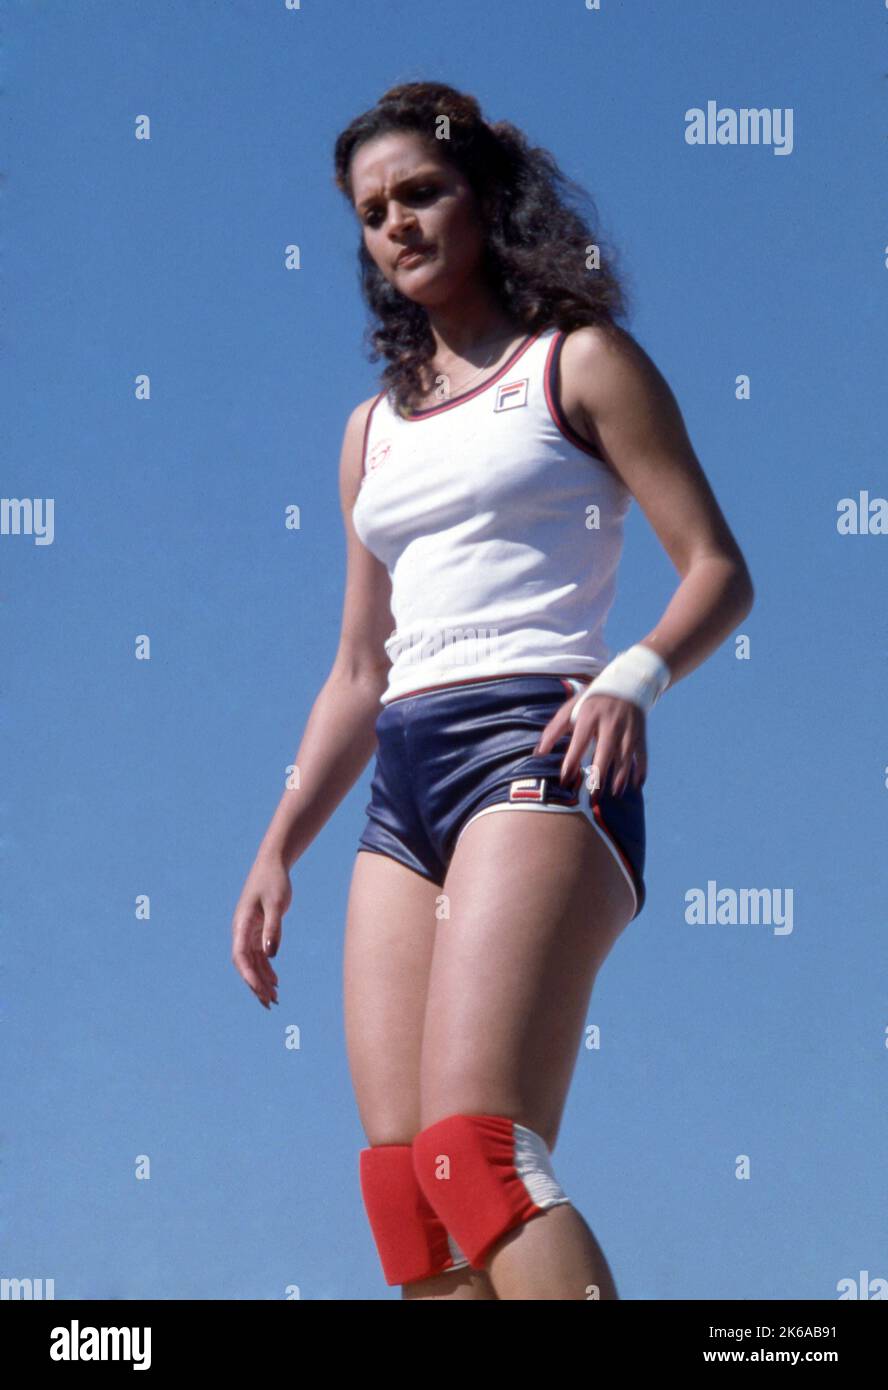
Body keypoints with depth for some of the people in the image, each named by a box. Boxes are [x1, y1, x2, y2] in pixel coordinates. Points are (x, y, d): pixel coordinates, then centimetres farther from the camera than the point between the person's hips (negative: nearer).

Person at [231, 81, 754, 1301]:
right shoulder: (374, 428, 23)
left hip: (535, 750, -6)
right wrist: (278, 850, 18)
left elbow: (719, 570, 0)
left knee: (475, 1144, -25)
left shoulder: (580, 364, 7)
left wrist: (634, 676, -20)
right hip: (405, 791, 7)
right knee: (404, 1183, -7)